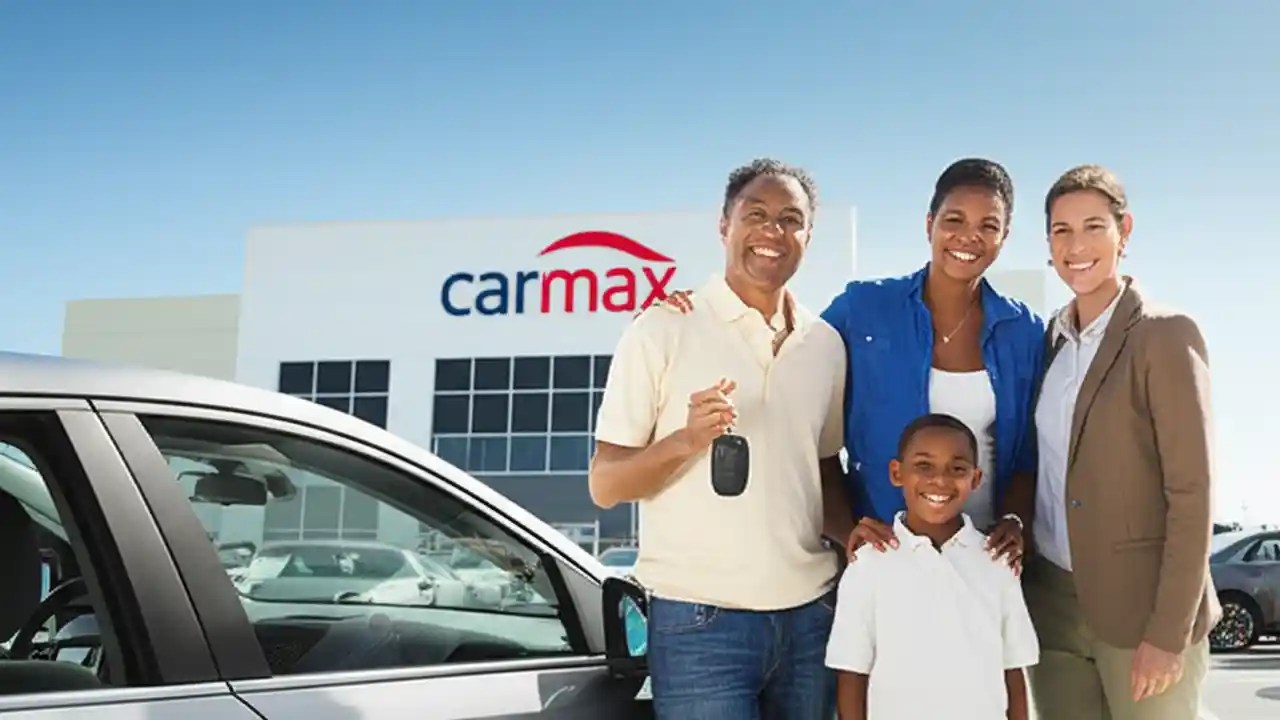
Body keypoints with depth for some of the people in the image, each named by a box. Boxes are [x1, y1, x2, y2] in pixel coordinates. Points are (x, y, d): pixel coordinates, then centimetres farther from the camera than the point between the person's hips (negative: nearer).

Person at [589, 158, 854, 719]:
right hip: (701, 621, -5)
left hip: (810, 615, 5)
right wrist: (685, 441, -23)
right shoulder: (663, 330, -5)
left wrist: (855, 536, 0)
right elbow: (603, 486, -6)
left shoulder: (825, 344, 8)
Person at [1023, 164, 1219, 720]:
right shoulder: (1051, 338, 8)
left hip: (1140, 608, -5)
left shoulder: (1165, 335, -9)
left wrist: (1168, 632, -16)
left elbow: (1192, 492, -13)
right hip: (1052, 604, 5)